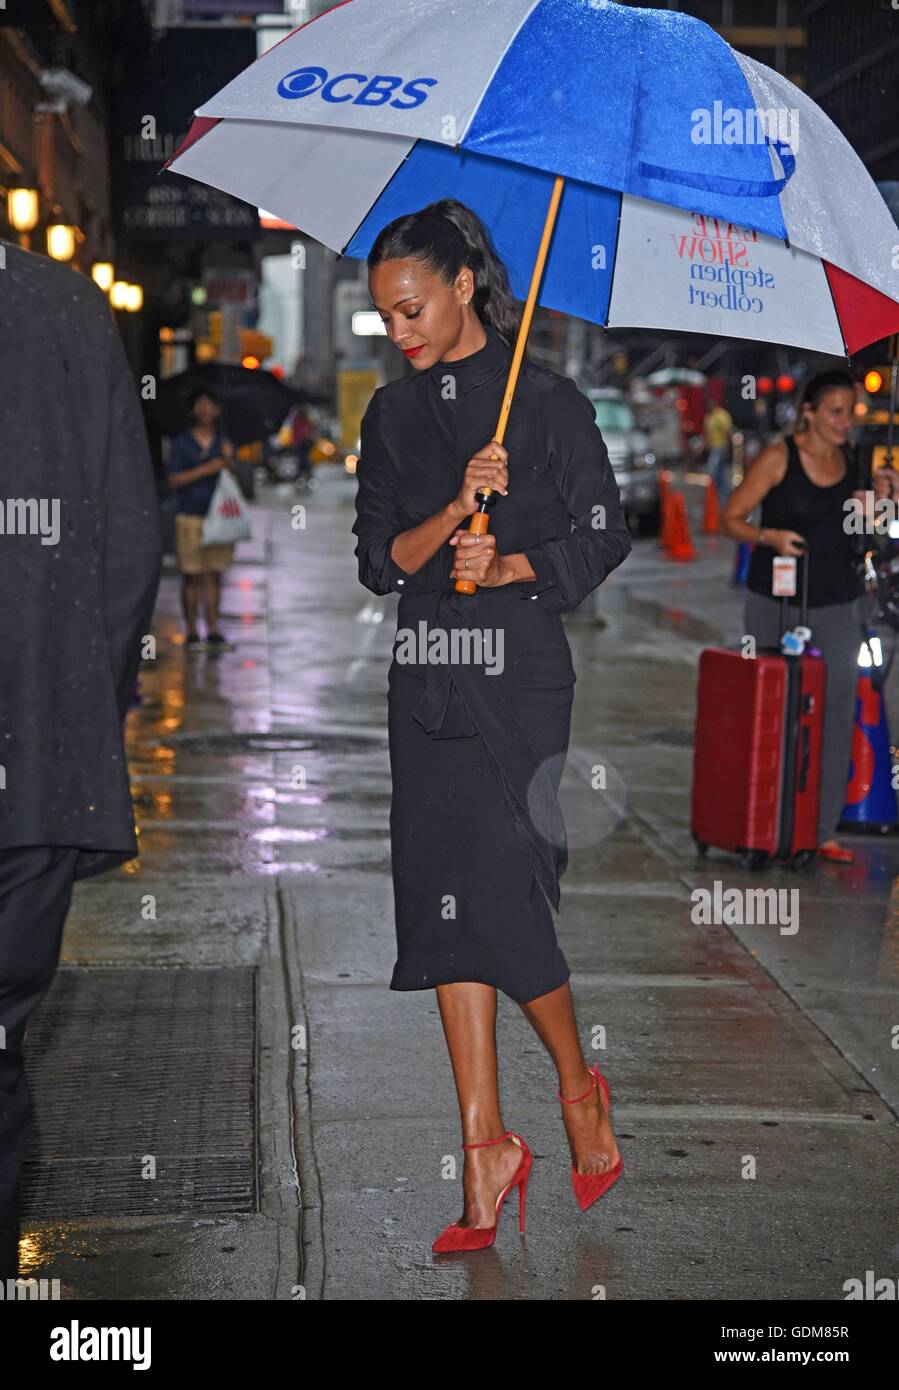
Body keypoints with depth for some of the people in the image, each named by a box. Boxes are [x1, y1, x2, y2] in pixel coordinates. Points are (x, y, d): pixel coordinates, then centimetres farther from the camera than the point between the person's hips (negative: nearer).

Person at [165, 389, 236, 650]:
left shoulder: (224, 443, 13)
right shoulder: (182, 442, 3)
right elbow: (174, 480, -5)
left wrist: (228, 461, -9)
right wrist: (205, 470, -13)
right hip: (190, 517, -3)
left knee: (214, 576, 4)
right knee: (191, 577, -1)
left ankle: (213, 631, 7)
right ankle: (192, 631, 3)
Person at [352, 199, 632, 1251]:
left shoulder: (548, 403, -1)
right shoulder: (392, 416, 12)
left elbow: (604, 540, 0)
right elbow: (379, 561, 5)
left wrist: (508, 565, -14)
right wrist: (453, 513, -11)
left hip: (523, 674, -5)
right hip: (426, 681, 5)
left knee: (504, 898, -9)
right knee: (445, 902, 2)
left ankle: (579, 1086, 18)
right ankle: (486, 1143, 9)